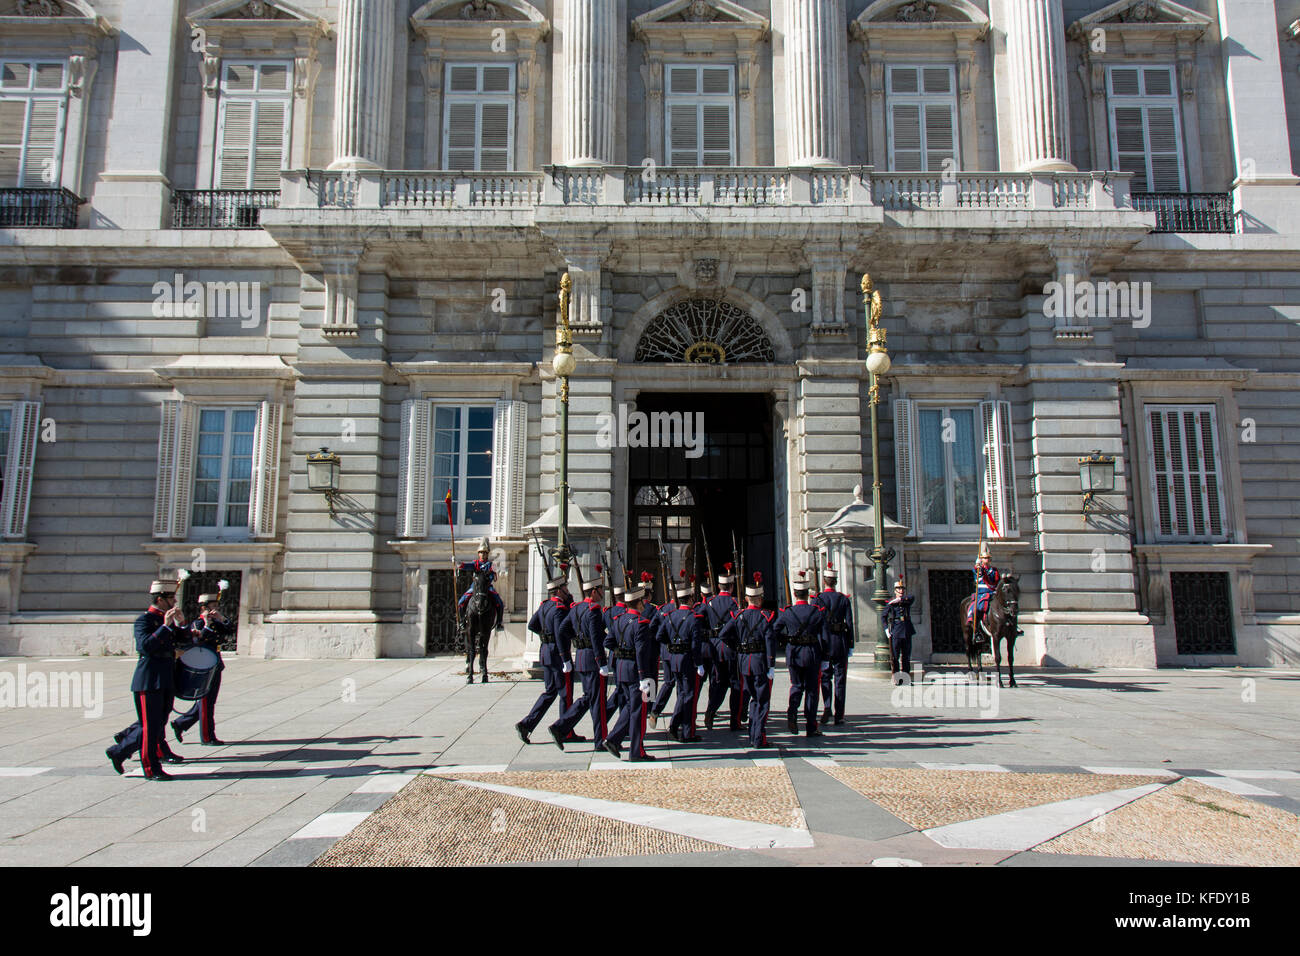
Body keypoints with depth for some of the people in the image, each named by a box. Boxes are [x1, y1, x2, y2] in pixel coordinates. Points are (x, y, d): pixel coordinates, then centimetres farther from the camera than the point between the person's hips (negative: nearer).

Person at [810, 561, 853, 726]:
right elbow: (849, 624, -2)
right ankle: (839, 715, 8)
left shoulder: (816, 599, -4)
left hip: (822, 643, 0)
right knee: (840, 679, 7)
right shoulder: (844, 599, -1)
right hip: (840, 644, 0)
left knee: (825, 677, 13)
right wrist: (850, 646, 5)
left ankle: (827, 708, -5)